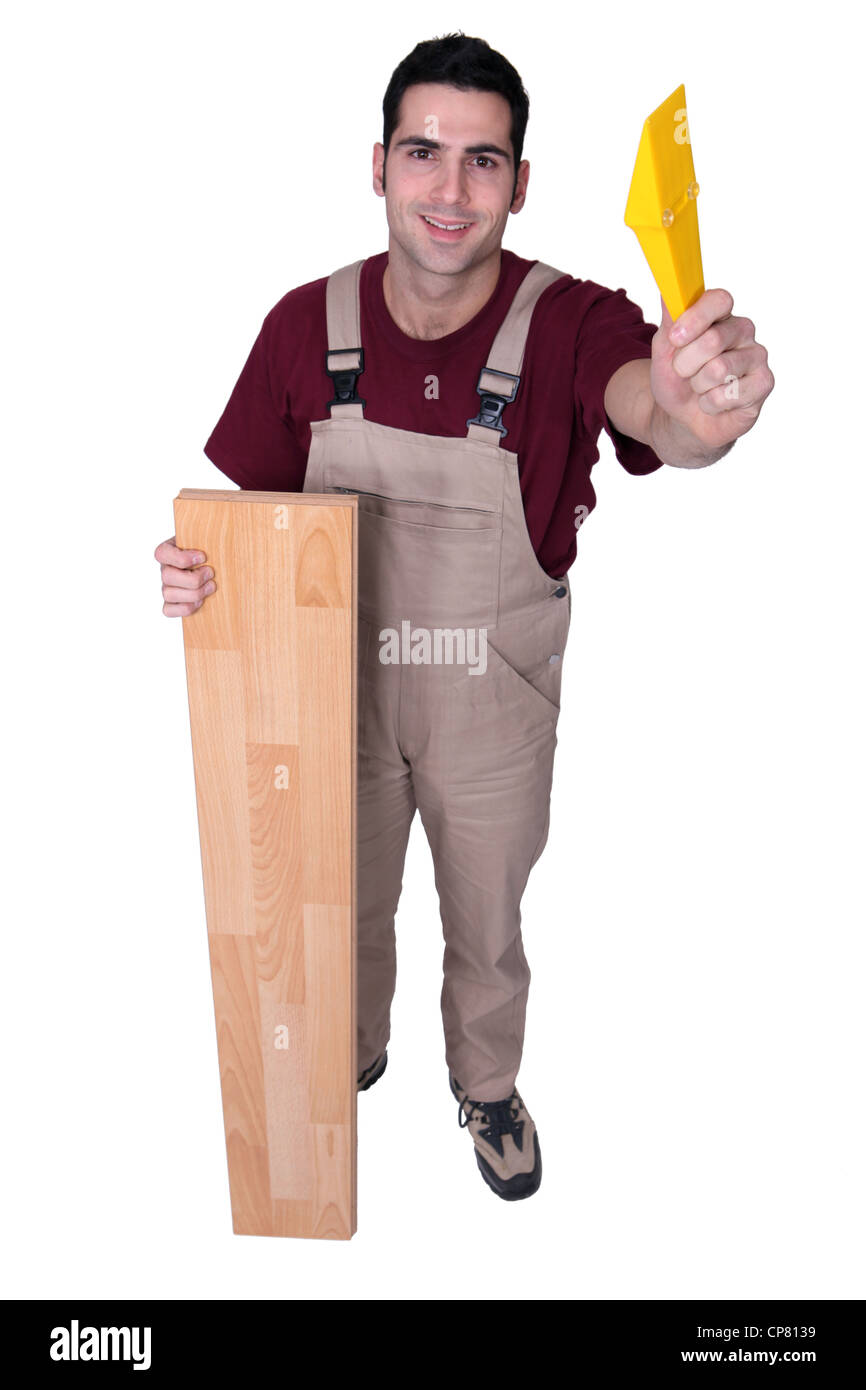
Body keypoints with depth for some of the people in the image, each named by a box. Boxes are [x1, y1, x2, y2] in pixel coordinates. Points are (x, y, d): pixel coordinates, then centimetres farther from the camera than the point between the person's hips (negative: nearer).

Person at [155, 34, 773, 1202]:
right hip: (338, 696, 2)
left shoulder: (568, 322, -19)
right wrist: (198, 568, -24)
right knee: (344, 907, 25)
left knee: (488, 924, 22)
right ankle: (352, 1053, 58)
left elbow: (648, 404, -41)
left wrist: (698, 413, -66)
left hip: (494, 712, -1)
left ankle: (487, 1087, 54)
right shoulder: (306, 323, -11)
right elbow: (253, 505, -2)